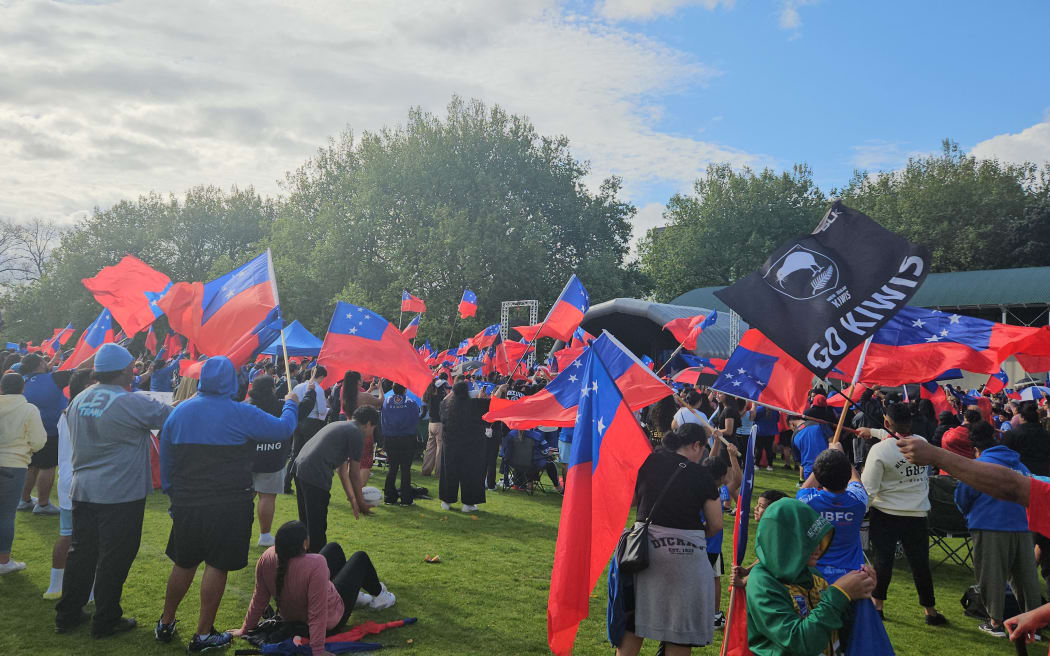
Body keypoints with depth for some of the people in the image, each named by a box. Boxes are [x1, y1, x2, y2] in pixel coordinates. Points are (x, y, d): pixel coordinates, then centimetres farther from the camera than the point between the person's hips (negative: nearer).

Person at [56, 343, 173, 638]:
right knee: (114, 558, 5)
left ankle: (67, 615, 28)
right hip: (121, 494, -7)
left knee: (81, 552, 18)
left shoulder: (79, 400, 5)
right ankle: (105, 621, 15)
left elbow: (74, 438, 19)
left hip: (82, 490, 7)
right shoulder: (131, 403, -18)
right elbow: (170, 415, -10)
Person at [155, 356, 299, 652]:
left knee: (183, 563, 19)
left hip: (186, 505, 5)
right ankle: (203, 634, 12)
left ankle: (165, 624, 32)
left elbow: (165, 462, 11)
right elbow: (283, 429, -2)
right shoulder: (242, 414, -11)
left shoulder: (178, 413, 4)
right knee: (217, 566, 5)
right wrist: (290, 405, 17)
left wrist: (173, 495, 22)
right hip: (229, 506, -5)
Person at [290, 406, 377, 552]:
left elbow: (342, 468, 27)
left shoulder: (341, 426, 25)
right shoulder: (356, 434, -2)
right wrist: (361, 503, 12)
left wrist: (352, 499, 28)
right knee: (317, 525, 0)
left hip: (299, 467, 10)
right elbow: (354, 475, 1)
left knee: (306, 522, 21)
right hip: (315, 475, -10)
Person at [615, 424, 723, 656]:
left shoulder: (648, 463, 4)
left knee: (633, 624, 16)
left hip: (644, 545, 4)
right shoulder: (700, 475, -5)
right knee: (681, 628, 9)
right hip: (686, 551, -3)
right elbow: (716, 524, -2)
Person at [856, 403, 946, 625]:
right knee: (920, 563, 11)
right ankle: (930, 611, 20)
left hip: (885, 514, -3)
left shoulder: (879, 450, -17)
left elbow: (868, 489, -15)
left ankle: (877, 605, 18)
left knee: (883, 561, 8)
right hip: (917, 515, 3)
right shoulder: (922, 442, -4)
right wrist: (872, 431, 29)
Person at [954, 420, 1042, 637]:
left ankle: (995, 622, 10)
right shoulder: (1020, 464, 13)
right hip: (1023, 526, 5)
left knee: (992, 576, 4)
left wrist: (969, 514, 21)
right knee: (1026, 576, 12)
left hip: (991, 527, -5)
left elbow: (963, 497, 0)